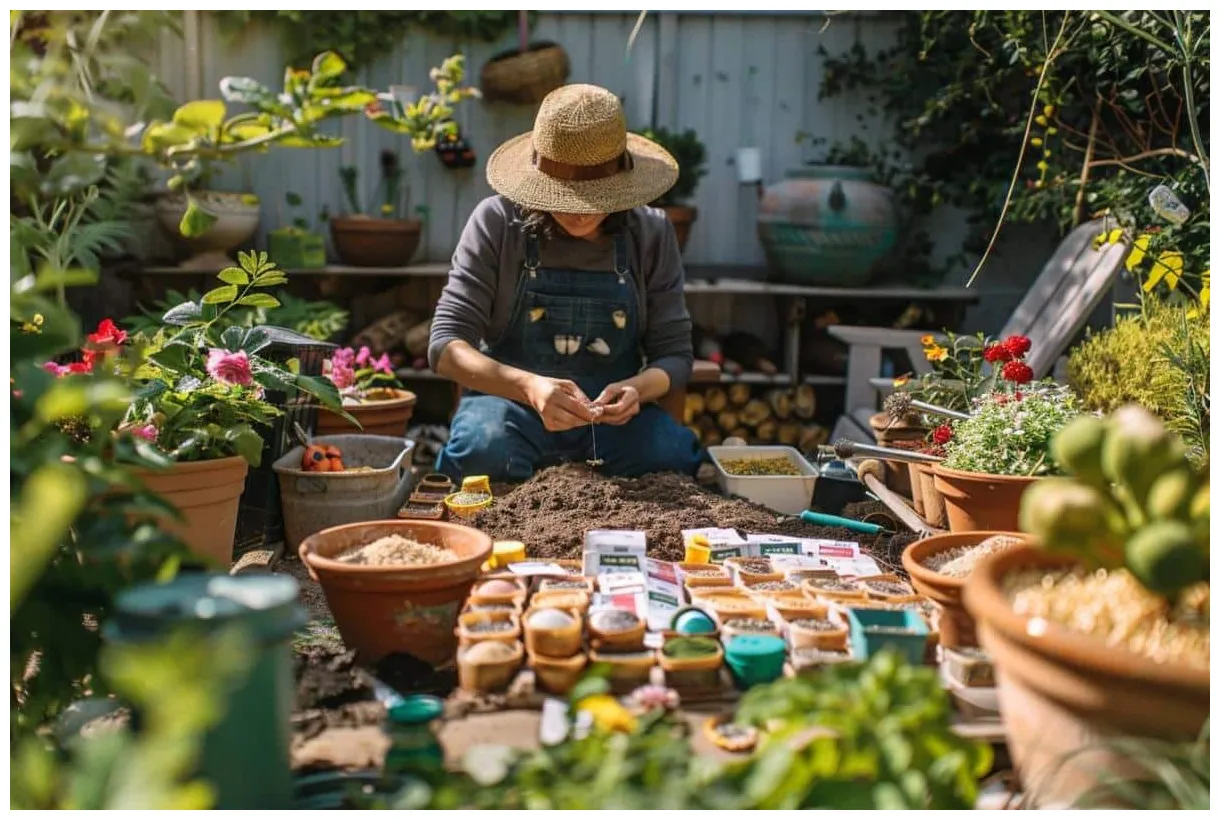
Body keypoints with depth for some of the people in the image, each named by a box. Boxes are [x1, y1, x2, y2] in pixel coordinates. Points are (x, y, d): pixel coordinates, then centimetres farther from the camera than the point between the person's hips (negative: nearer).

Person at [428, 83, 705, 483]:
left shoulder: (651, 234, -1)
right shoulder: (497, 222, -7)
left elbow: (674, 353, 2)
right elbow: (446, 345, -13)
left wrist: (637, 388, -24)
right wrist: (527, 386, -32)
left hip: (614, 415, 2)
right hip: (508, 405, -1)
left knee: (674, 457, -29)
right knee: (484, 450, -35)